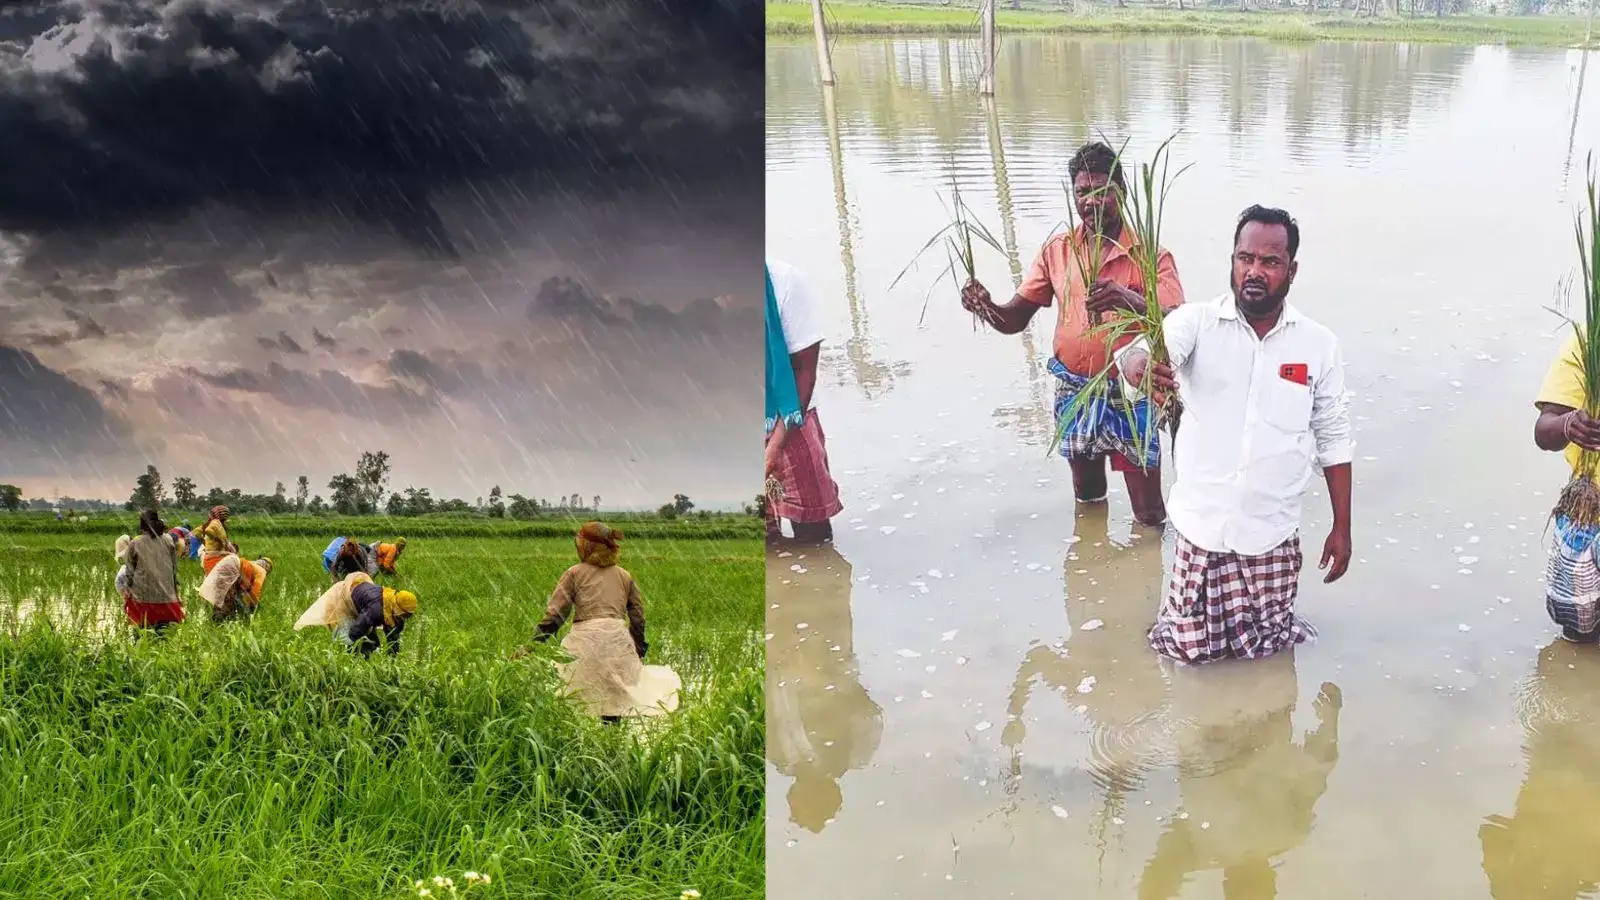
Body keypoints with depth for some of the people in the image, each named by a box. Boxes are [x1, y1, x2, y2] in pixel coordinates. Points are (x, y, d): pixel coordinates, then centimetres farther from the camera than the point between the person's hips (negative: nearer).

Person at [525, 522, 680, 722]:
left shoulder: (574, 574, 7)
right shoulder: (624, 576, 18)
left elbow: (556, 610, 0)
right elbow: (638, 614, 19)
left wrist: (539, 638, 2)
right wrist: (639, 645, 27)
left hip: (586, 640, -4)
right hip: (618, 639, 4)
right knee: (614, 697, 9)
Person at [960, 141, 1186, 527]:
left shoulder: (1149, 255, -12)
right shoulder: (1057, 250, 0)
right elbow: (1014, 319, 1)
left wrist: (1132, 300, -46)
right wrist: (985, 307, -23)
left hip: (1129, 396, -4)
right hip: (1074, 393, 4)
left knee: (1149, 514, 3)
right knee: (1087, 499, 24)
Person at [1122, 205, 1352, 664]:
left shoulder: (1319, 345, -3)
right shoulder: (1197, 322, -9)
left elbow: (1334, 441, 5)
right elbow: (1146, 350, -30)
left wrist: (1342, 528, 5)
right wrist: (1139, 364, -55)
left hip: (1272, 532, 1)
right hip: (1201, 524, -1)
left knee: (1266, 646, 12)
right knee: (1191, 648, 8)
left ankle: (1272, 617, 45)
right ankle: (1180, 606, 40)